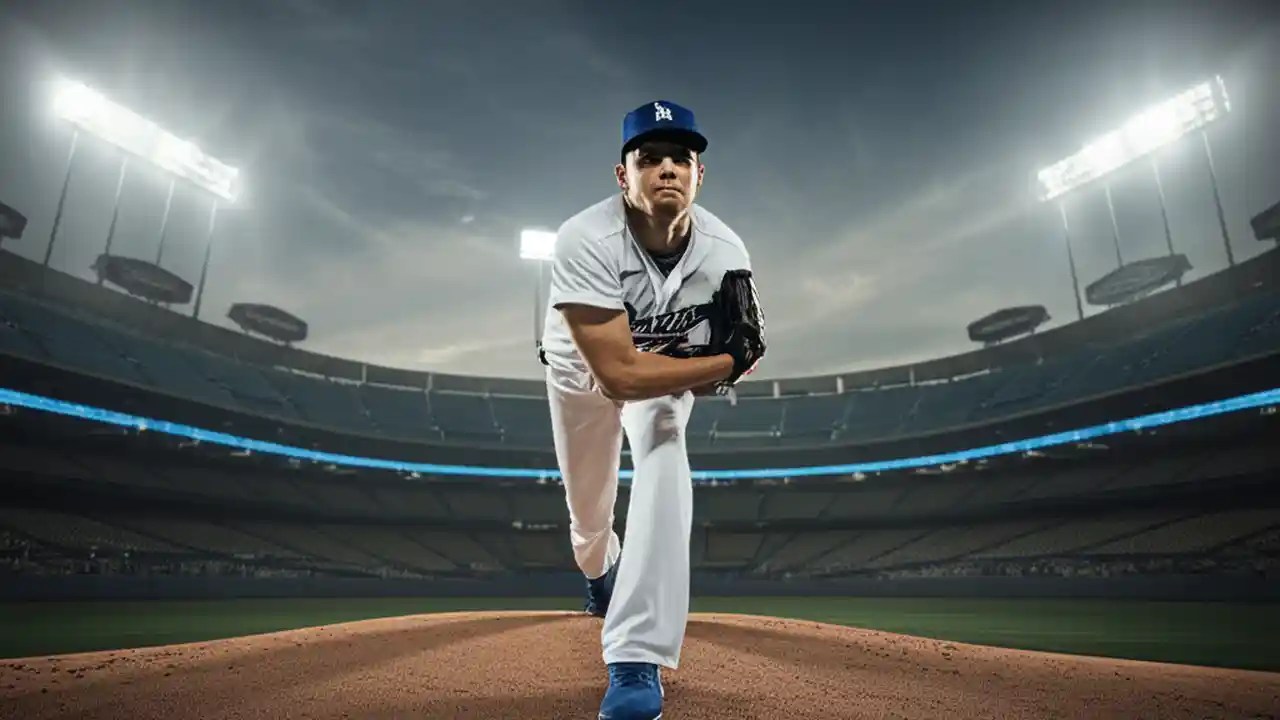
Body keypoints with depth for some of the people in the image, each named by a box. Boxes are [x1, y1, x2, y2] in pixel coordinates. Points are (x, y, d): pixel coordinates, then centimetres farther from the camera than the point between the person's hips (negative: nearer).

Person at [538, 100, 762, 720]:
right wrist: (730, 360, -38)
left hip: (669, 365, 1)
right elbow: (619, 374, -41)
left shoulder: (725, 254, -28)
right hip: (581, 365, 0)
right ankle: (600, 571, 55)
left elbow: (712, 381, -14)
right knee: (586, 508, 15)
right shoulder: (586, 241, -38)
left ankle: (637, 662, -25)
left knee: (664, 454, -31)